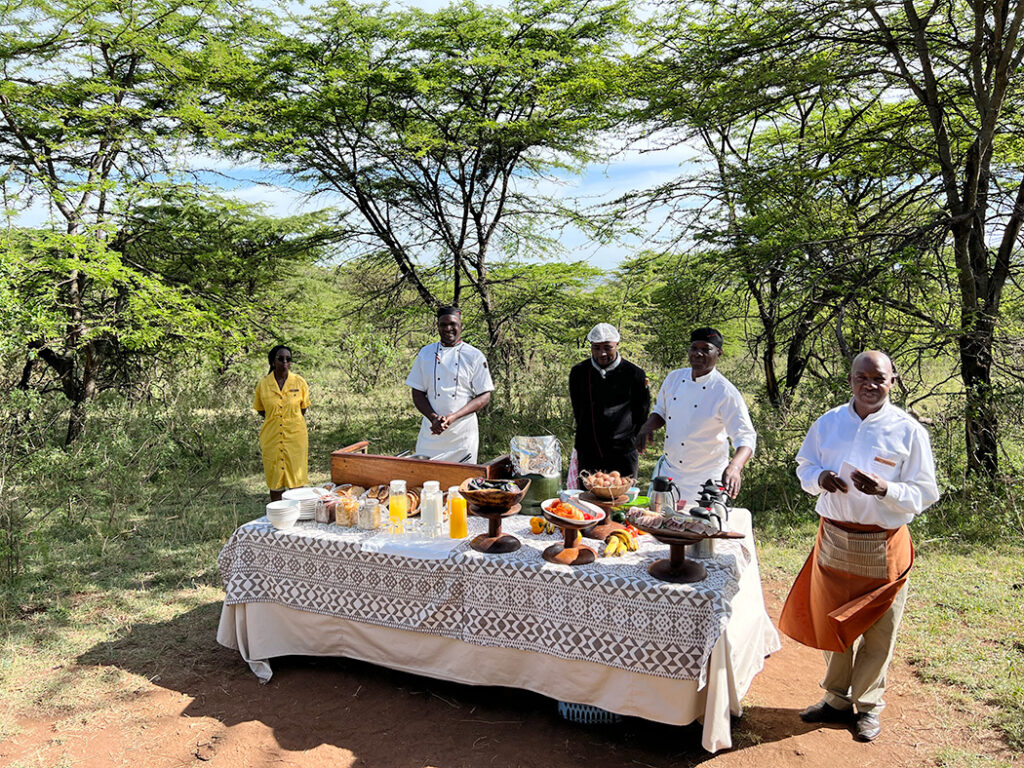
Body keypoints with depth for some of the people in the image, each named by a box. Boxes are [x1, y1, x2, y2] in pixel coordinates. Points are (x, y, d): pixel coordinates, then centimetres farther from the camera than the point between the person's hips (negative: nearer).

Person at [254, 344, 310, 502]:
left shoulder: (299, 382, -1)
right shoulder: (263, 384, -1)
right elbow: (261, 411, 12)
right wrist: (274, 418, 1)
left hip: (295, 436, -1)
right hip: (271, 438, 1)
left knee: (297, 480, 4)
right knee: (275, 481, 7)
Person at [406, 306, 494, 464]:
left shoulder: (475, 356, 0)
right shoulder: (426, 353, 7)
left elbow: (484, 396, -3)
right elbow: (417, 394, 7)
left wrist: (452, 417, -15)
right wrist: (433, 418, -12)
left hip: (464, 433, -2)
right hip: (431, 433, 2)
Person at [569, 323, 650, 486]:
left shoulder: (634, 374, -3)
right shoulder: (579, 372, 3)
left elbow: (642, 414, 7)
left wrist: (630, 440, 7)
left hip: (623, 454, -2)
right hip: (588, 453, 2)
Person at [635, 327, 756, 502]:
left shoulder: (726, 393, -19)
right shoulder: (674, 378, -1)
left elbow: (746, 438, -22)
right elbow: (661, 411, 14)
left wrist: (734, 468, -41)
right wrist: (647, 427, -8)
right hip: (667, 471, 5)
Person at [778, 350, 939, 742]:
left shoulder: (908, 431, -8)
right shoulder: (828, 423, 2)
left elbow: (924, 493, -7)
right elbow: (804, 466, 12)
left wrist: (885, 489, -26)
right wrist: (819, 478, -11)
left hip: (883, 546, -3)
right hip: (833, 538, 3)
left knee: (877, 630, 9)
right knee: (831, 622, 14)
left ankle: (868, 706, 31)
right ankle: (837, 699, 33)